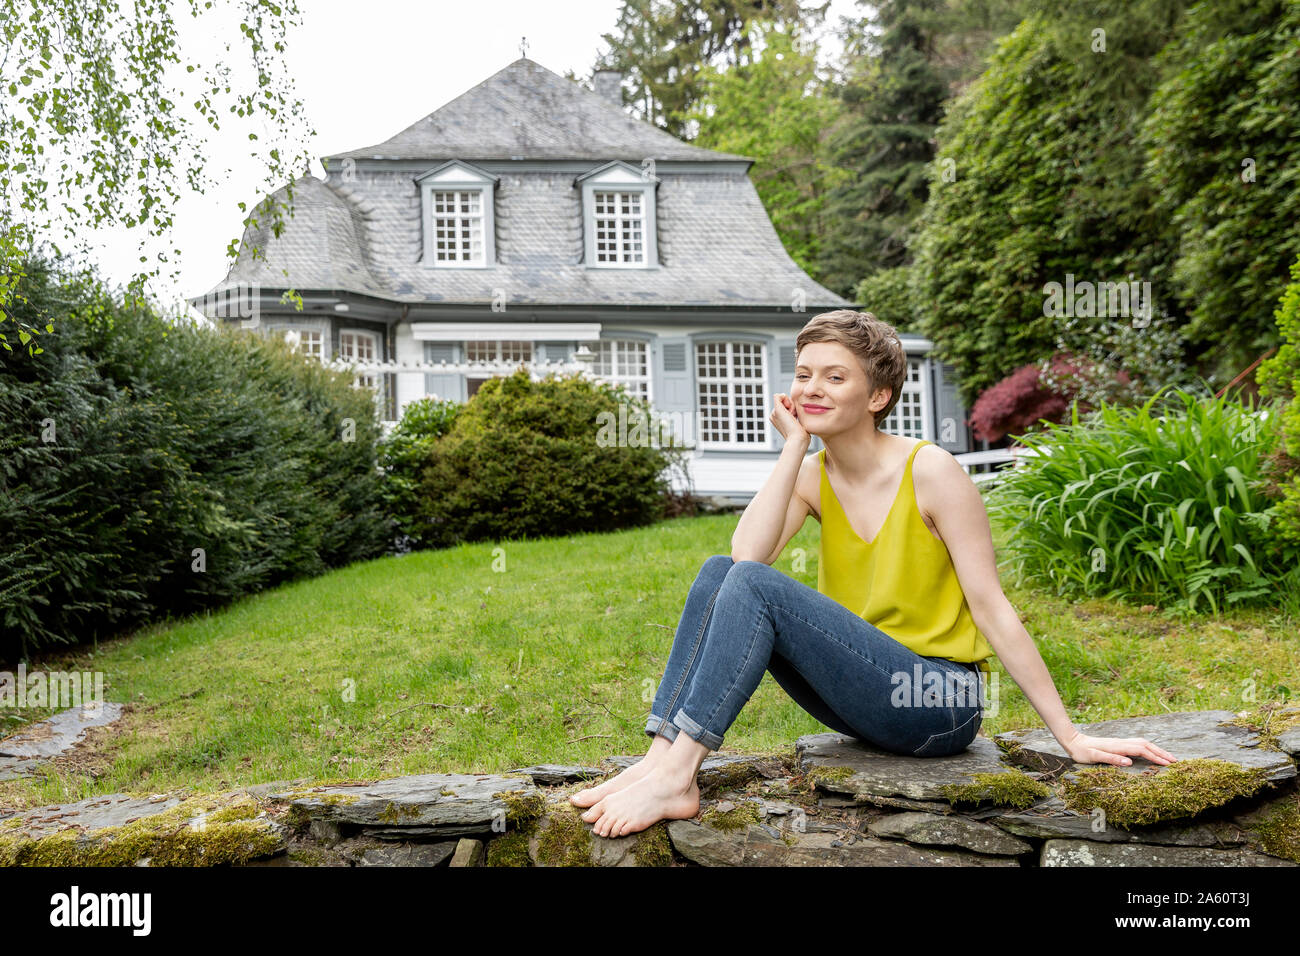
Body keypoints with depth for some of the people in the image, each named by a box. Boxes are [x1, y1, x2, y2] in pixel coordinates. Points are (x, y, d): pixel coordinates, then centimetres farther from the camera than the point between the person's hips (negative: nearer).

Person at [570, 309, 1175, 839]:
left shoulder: (930, 471, -11)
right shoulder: (814, 477, 5)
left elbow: (992, 609, -11)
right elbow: (747, 552, -15)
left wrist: (1072, 737, -11)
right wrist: (795, 445, -11)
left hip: (939, 703, -6)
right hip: (864, 700, 6)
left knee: (754, 586, -24)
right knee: (719, 573, -11)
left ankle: (675, 777, -25)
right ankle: (660, 756, -18)